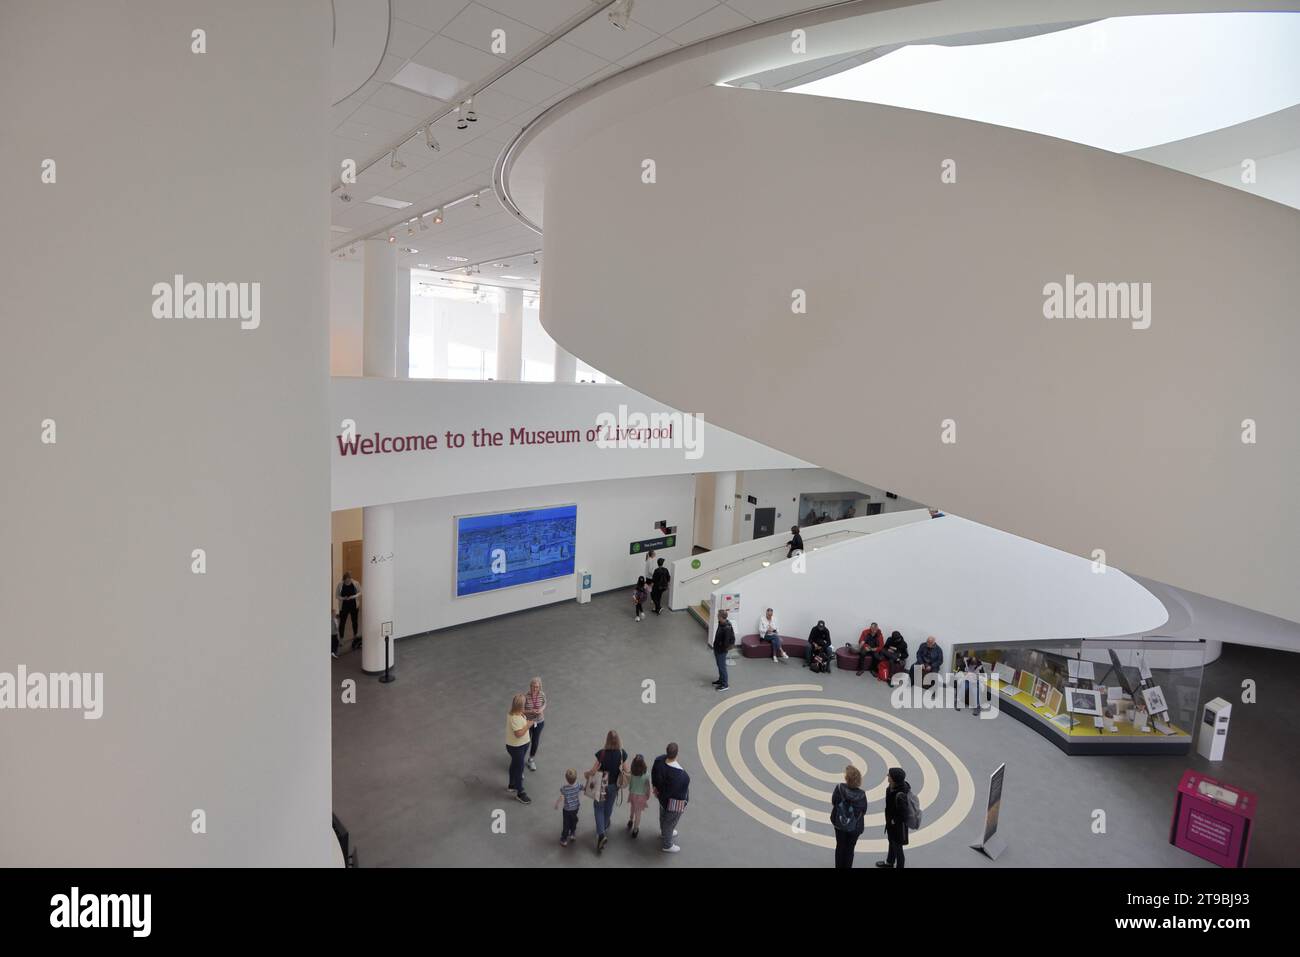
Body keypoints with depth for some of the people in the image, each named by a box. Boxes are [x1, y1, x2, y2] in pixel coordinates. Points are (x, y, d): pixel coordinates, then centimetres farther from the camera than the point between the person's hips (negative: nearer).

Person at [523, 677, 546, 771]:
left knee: (535, 741, 18)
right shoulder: (525, 696, -25)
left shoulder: (542, 695, -15)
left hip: (539, 722, 3)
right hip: (527, 722, -3)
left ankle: (531, 759, 44)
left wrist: (542, 709, -15)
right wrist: (530, 711, -31)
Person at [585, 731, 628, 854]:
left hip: (602, 785, -3)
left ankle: (601, 834, -3)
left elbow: (594, 771, -20)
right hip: (614, 785, 3)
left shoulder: (601, 753, -26)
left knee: (599, 808, 12)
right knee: (609, 807, 26)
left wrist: (587, 774, 2)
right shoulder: (622, 753, -17)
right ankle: (604, 826, 47)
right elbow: (626, 771, -9)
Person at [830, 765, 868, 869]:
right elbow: (863, 812, -11)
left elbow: (833, 802, -9)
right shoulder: (861, 794, -21)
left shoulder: (839, 788, -22)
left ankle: (839, 866, 34)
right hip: (854, 827, -1)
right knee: (849, 849, 18)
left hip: (840, 824, 1)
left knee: (840, 847, 21)